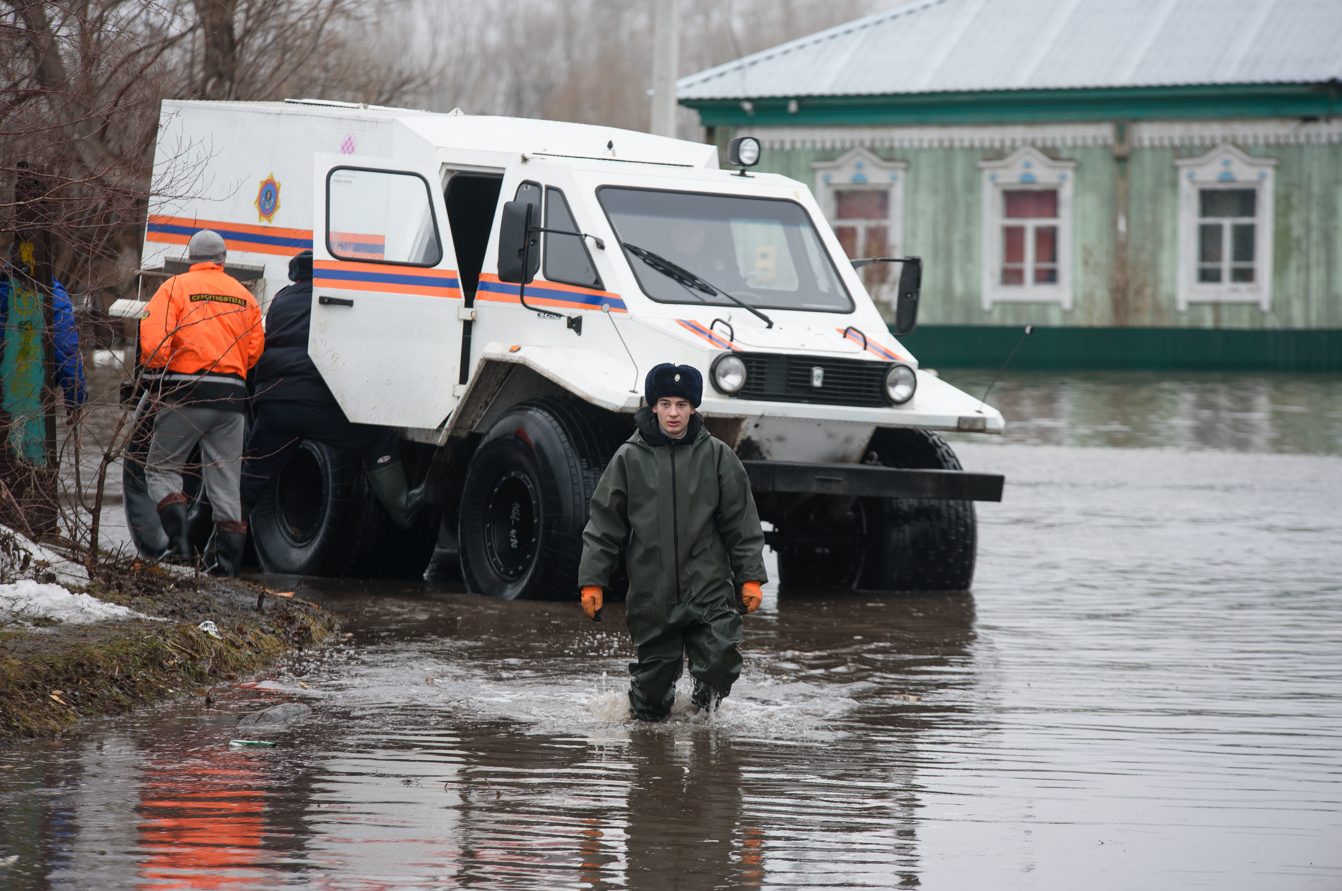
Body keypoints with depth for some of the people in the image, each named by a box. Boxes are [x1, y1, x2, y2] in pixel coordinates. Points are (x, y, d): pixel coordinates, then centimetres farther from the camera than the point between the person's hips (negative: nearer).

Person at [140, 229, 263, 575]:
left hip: (187, 394, -4)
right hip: (232, 395, 4)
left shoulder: (176, 287, -1)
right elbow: (255, 347, 11)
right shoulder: (243, 295, 12)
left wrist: (157, 378, 2)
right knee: (225, 478, 9)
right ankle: (228, 554, 5)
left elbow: (153, 337, -11)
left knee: (161, 468, 6)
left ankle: (178, 538, -12)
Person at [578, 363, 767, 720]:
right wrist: (592, 580, 2)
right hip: (651, 594, 0)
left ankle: (703, 705, 16)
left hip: (708, 588, 0)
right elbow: (604, 525, 6)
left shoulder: (717, 456, 4)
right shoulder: (630, 458, 3)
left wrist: (751, 576, 1)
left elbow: (741, 523, 7)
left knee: (721, 665, -15)